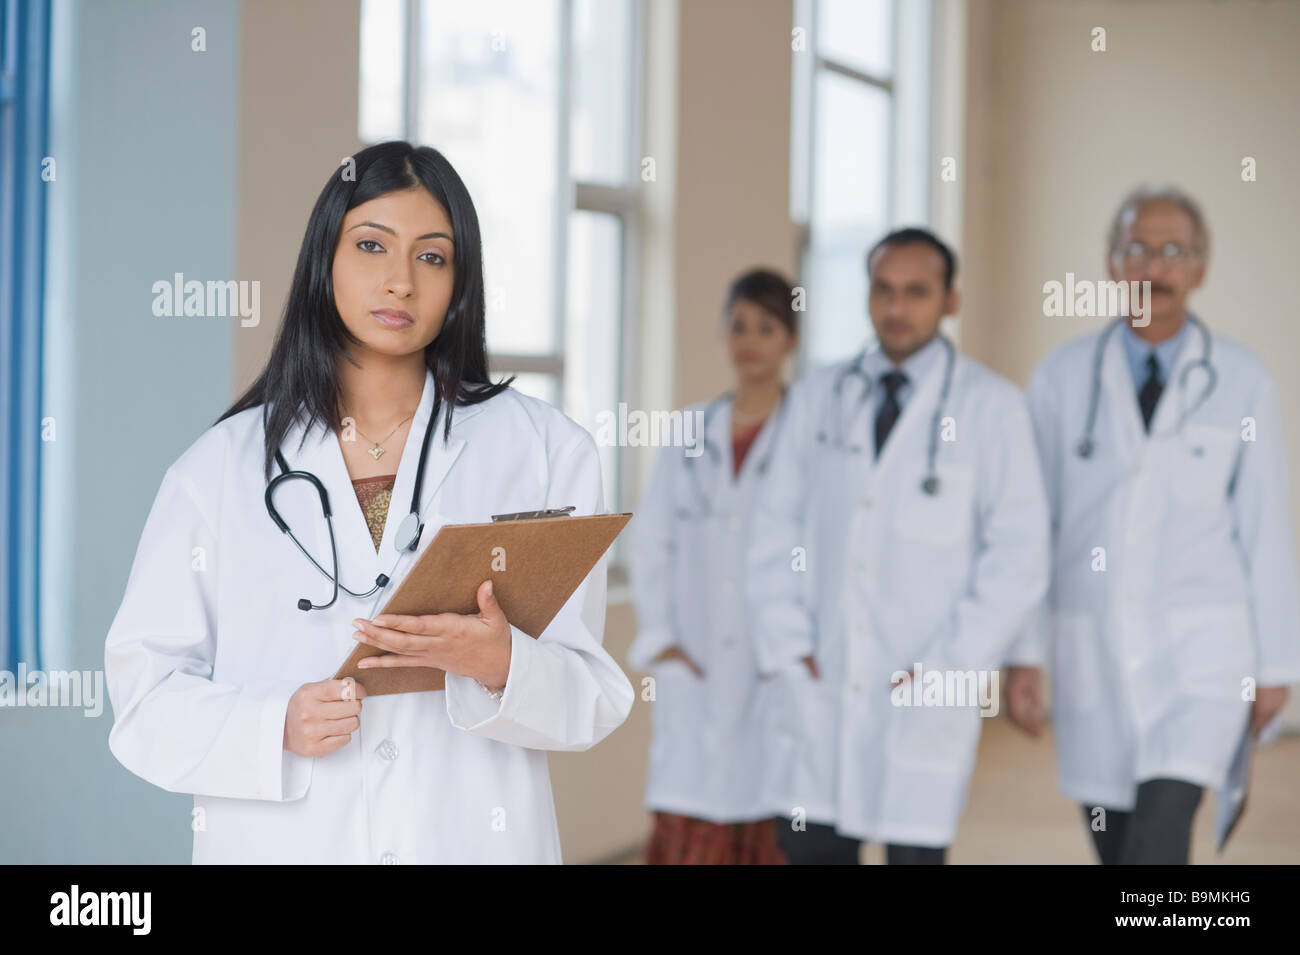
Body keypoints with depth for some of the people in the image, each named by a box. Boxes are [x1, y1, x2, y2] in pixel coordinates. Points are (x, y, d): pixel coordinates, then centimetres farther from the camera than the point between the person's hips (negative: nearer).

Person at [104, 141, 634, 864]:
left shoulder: (546, 451, 0)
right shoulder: (221, 468, 1)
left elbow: (592, 698, -3)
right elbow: (147, 693, -1)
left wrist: (502, 667, -22)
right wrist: (275, 728, -18)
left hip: (471, 837, 0)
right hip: (279, 839, 0)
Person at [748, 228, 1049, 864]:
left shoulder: (990, 406, -2)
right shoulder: (817, 397, 10)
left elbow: (1018, 554, -4)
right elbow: (776, 527, 11)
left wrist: (950, 665, -9)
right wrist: (788, 641, 1)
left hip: (926, 694, -3)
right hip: (820, 685, 3)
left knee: (913, 851, -1)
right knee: (810, 848, 4)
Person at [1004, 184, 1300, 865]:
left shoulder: (1243, 383, -1)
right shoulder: (1063, 378, 1)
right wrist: (1023, 654, -1)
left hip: (1201, 650, -2)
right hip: (1090, 649, 2)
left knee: (1157, 839, -17)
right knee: (1115, 844, 10)